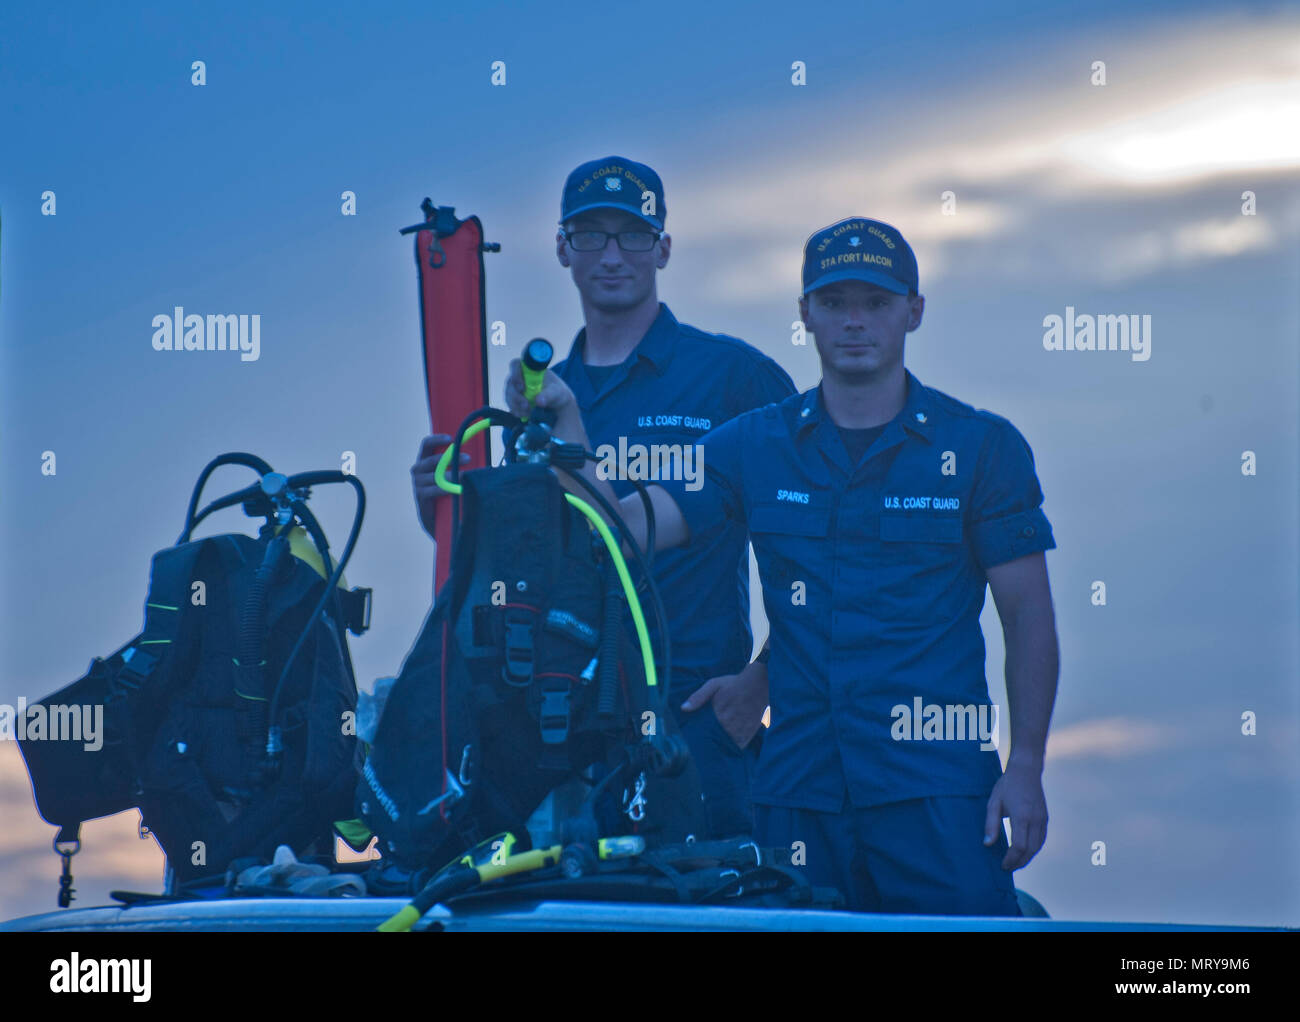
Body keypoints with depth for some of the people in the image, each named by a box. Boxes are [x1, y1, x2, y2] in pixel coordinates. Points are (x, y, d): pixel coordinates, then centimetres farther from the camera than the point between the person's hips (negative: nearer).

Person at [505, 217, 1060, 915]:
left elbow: (1028, 615, 2)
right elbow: (624, 531, 4)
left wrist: (1026, 767, -6)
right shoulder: (755, 445, 10)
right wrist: (565, 427, -11)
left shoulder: (981, 445, 3)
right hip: (797, 789, 3)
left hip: (937, 788, -3)